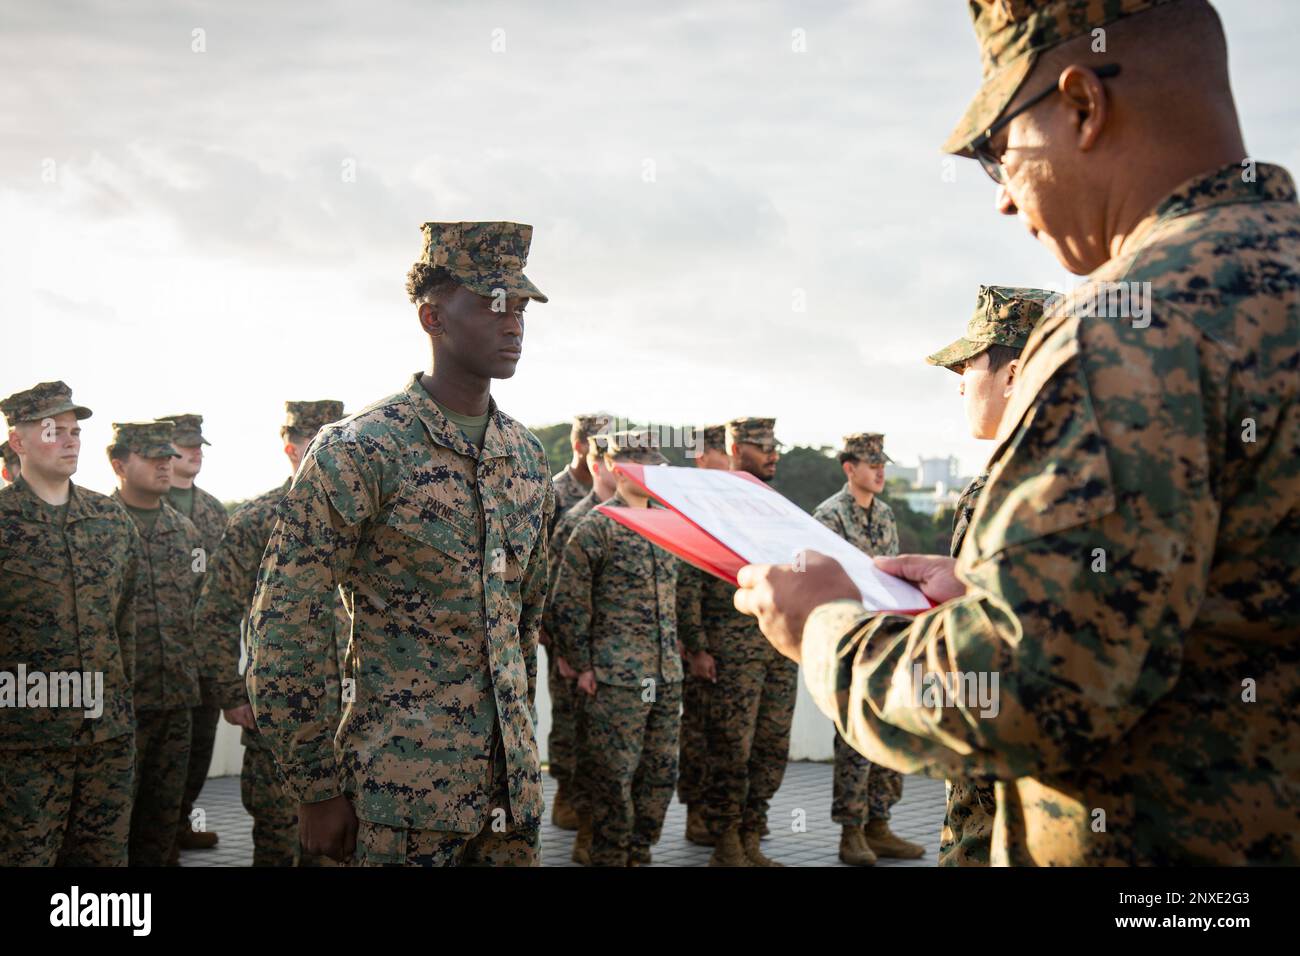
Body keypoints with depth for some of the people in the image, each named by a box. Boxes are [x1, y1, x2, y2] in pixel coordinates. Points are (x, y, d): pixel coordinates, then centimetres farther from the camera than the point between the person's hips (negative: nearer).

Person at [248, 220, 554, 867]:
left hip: (513, 781, 6)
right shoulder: (357, 451, -11)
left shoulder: (528, 456, 9)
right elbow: (282, 634, -11)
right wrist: (318, 789, -10)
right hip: (407, 788, -6)